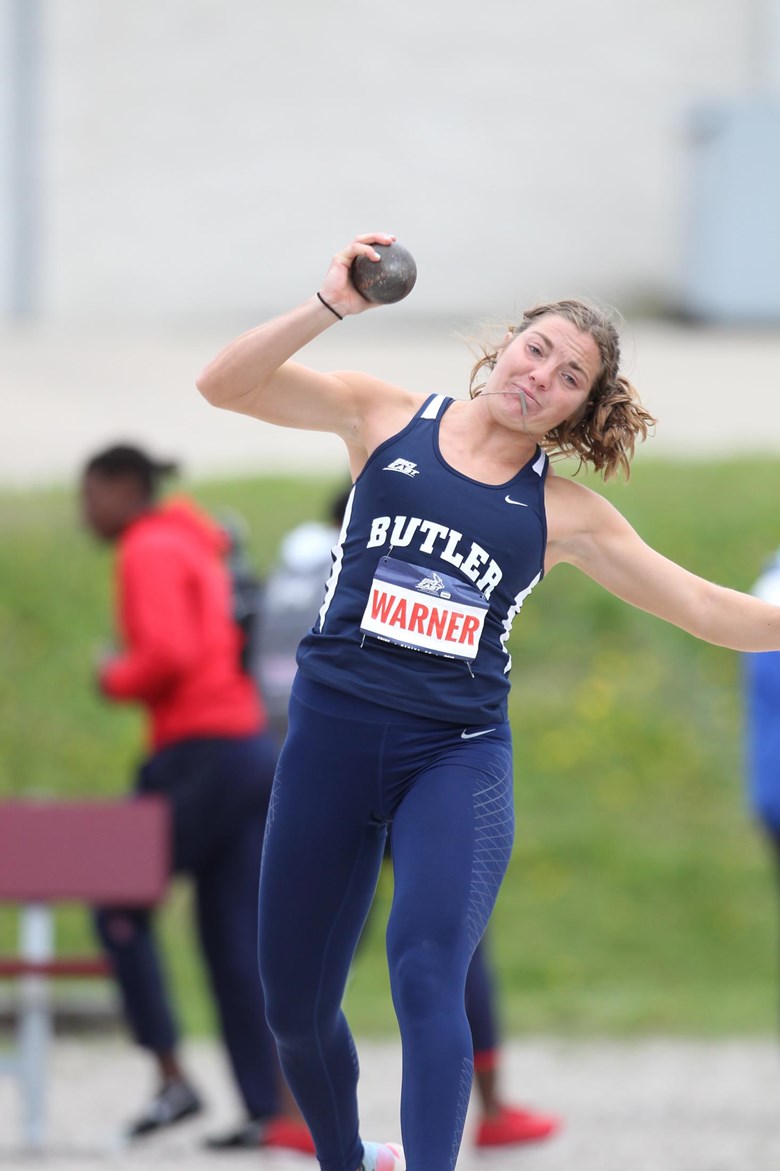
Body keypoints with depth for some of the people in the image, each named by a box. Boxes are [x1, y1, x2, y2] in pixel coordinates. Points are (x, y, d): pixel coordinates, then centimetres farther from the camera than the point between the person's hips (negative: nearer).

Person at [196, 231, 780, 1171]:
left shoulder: (563, 512, 7)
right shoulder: (386, 417, 4)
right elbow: (224, 385, -5)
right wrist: (332, 305, -17)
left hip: (457, 751, -1)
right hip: (334, 732, 1)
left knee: (428, 973, -24)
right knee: (294, 1005, 8)